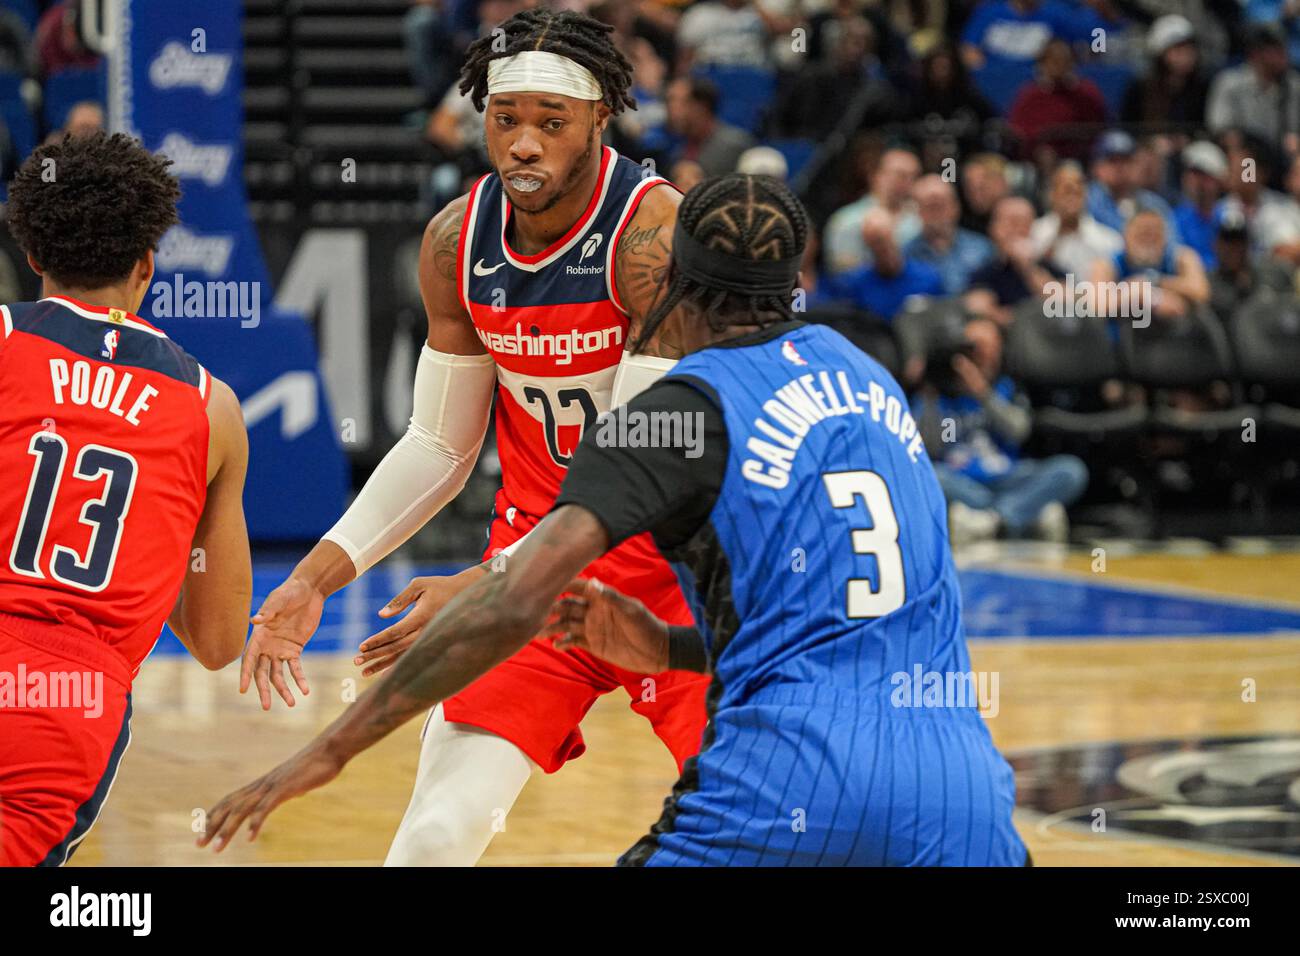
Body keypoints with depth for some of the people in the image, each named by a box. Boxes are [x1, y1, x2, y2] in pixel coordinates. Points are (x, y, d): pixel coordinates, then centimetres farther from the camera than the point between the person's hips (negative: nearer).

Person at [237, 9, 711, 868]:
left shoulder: (658, 230, -22)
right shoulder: (457, 241, -5)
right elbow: (439, 447, 7)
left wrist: (487, 584, -34)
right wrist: (318, 575, -3)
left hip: (672, 556, -3)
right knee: (436, 836, -10)